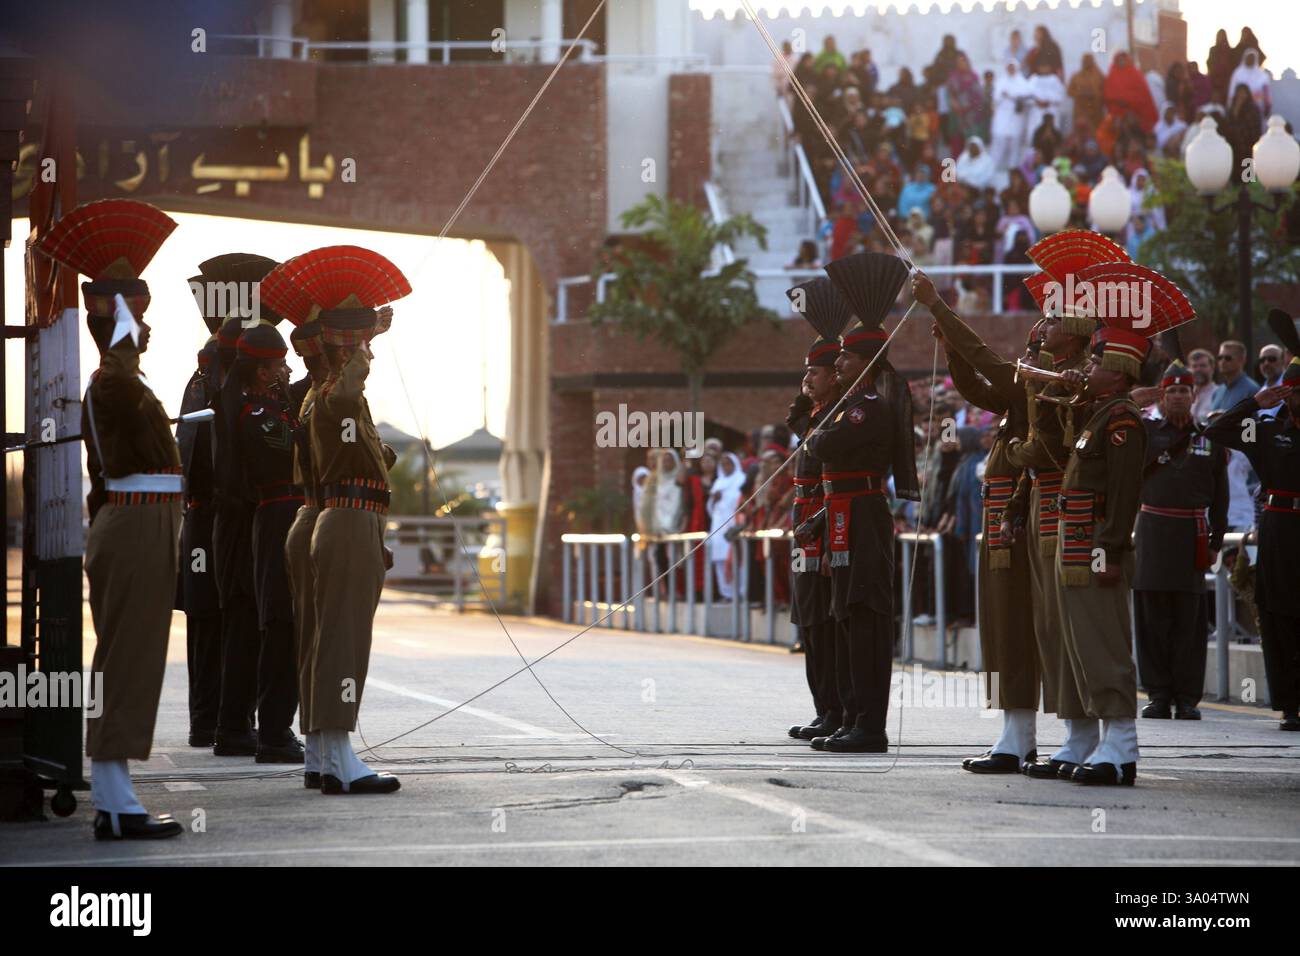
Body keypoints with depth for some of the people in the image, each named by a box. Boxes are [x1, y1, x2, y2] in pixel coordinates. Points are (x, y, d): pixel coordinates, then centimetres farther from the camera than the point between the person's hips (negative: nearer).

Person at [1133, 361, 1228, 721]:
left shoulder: (1209, 438, 10)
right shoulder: (1145, 431, 9)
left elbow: (1219, 495, 11)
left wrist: (1216, 541, 5)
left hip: (1192, 535, 0)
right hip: (1152, 529, 0)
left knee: (1189, 619, 0)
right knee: (1152, 615, -1)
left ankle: (1187, 697, 4)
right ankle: (1158, 695, 5)